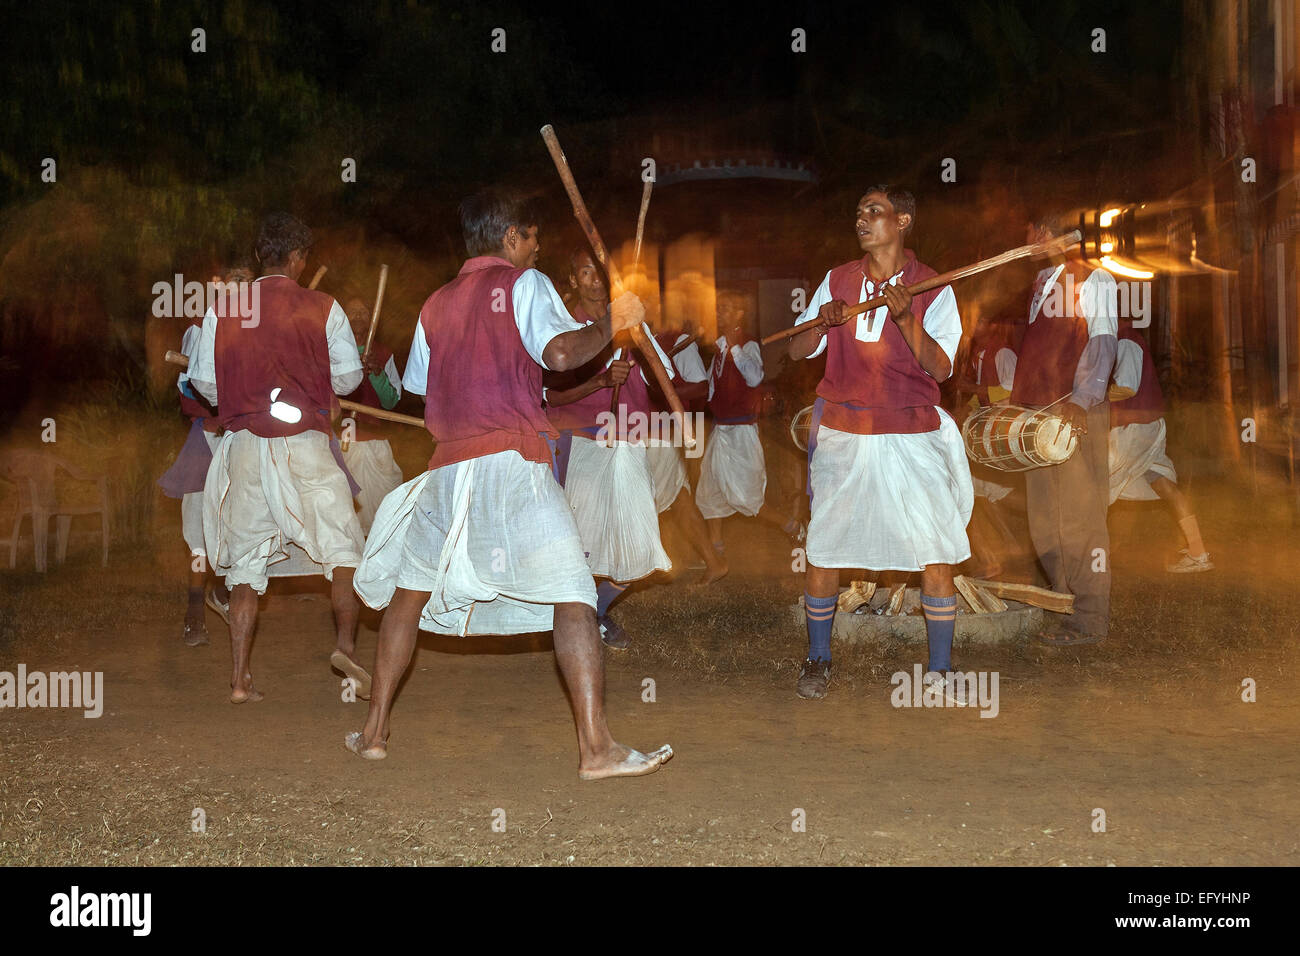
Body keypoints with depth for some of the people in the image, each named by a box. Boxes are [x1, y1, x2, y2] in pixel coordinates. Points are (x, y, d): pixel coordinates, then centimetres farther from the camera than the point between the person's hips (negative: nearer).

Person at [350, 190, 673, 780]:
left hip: (448, 466, 6)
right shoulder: (524, 283, 3)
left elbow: (418, 393, 23)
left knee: (408, 592, 20)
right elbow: (560, 354, -14)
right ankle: (596, 747, -16)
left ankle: (374, 731, 23)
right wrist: (610, 322, 1)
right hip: (513, 459, -5)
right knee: (571, 596, -8)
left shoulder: (436, 304, 19)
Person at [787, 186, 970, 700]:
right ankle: (817, 661, 20)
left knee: (937, 555, -6)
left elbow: (940, 367, -8)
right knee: (823, 553, 2)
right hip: (842, 436, 2)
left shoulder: (933, 288, 1)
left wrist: (905, 318, -22)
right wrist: (822, 323, -12)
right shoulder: (838, 281, 9)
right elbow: (798, 350, 8)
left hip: (912, 438, -2)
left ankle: (939, 672, 6)